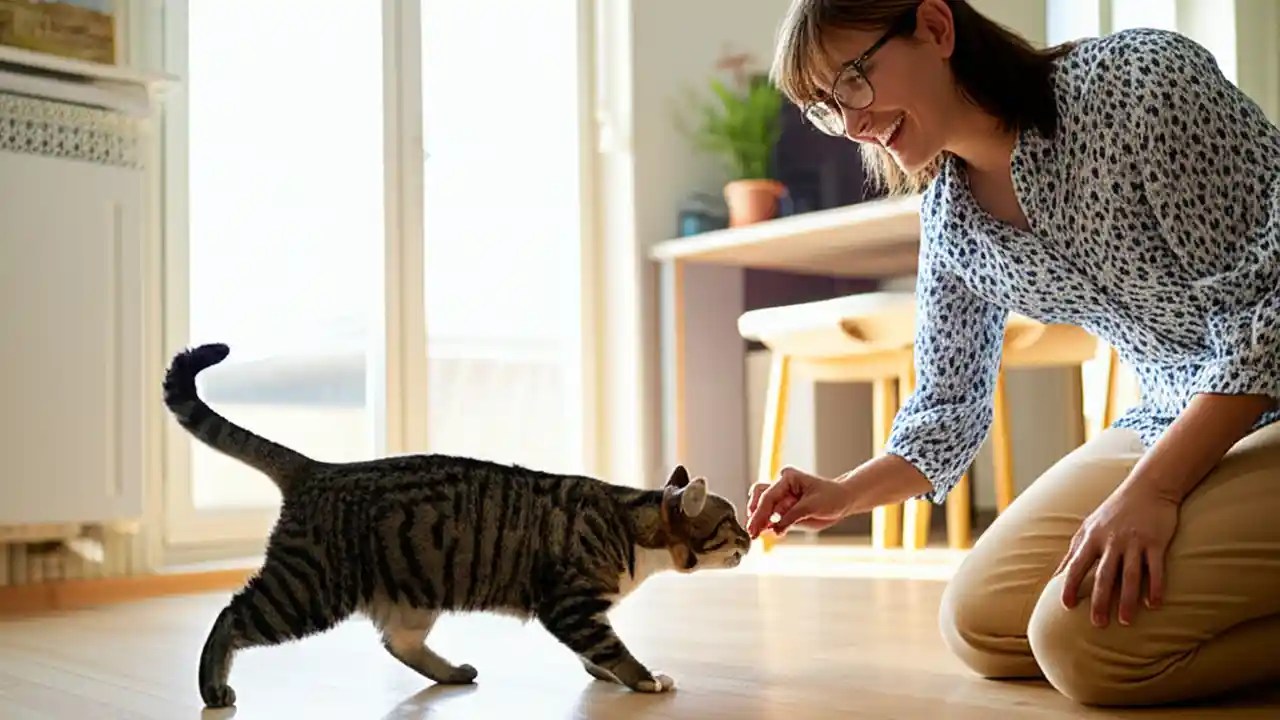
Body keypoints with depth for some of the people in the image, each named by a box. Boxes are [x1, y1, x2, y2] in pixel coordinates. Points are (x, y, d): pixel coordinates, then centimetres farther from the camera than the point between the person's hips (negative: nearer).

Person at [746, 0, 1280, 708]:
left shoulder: (1139, 76, -19)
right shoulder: (948, 215, 2)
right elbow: (949, 404, 11)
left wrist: (1150, 489, -24)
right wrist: (842, 494, -5)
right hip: (1171, 421, 8)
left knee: (1085, 638, -23)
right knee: (979, 626, 1)